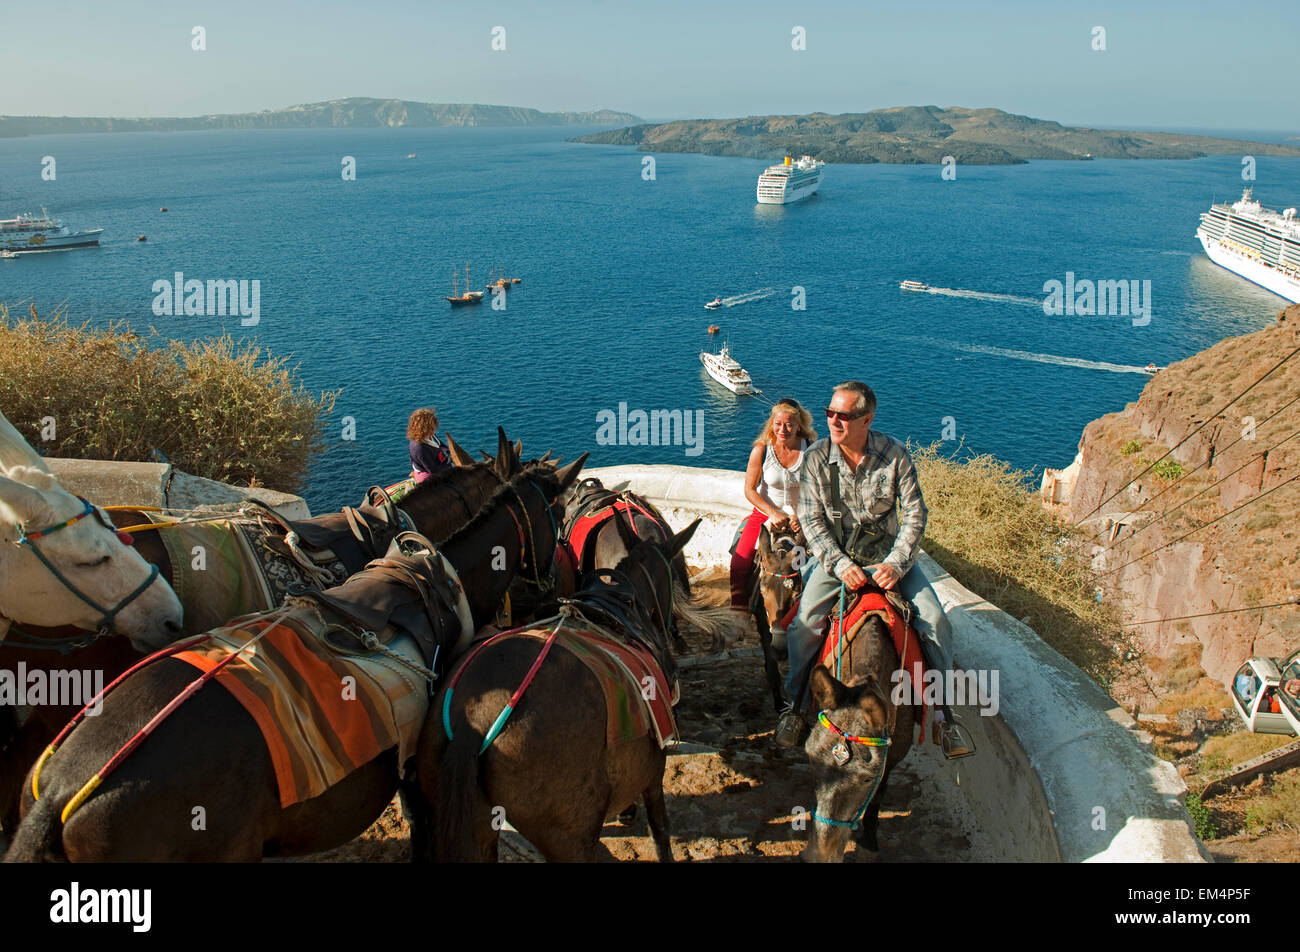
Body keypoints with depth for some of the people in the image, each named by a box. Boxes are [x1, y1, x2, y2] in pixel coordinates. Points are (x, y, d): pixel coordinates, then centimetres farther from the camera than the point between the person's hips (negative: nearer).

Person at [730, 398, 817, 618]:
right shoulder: (761, 450, -9)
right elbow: (749, 490, -7)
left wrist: (801, 514, -18)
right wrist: (773, 514, -18)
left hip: (799, 518, 0)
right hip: (765, 515, 0)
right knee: (740, 562, -16)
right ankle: (738, 612, 2)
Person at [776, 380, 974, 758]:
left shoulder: (895, 454, -10)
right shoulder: (815, 458, -9)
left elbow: (915, 514, -7)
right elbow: (811, 519, -8)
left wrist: (896, 563, -18)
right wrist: (840, 564, -19)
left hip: (888, 554, 1)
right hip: (834, 555, 0)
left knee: (935, 621, -12)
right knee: (804, 623, -19)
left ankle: (941, 712, 6)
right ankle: (794, 705, 4)